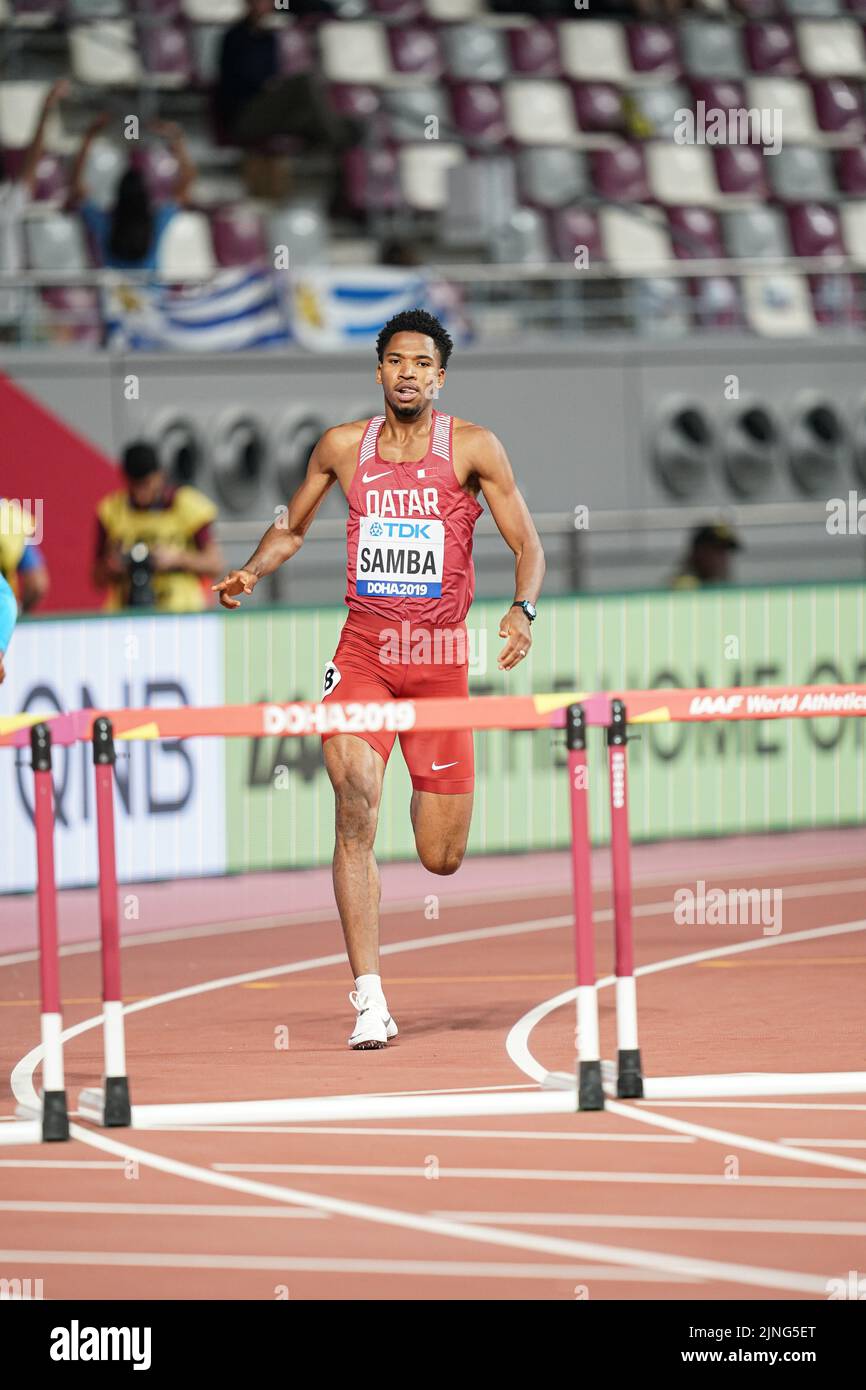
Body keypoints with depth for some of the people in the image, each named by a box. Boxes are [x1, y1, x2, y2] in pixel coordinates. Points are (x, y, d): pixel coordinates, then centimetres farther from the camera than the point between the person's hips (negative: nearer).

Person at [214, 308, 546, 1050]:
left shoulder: (471, 447, -2)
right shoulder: (343, 446, 5)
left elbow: (528, 547, -1)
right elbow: (292, 528, 20)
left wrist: (522, 610, -21)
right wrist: (251, 573, 0)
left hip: (441, 655, -1)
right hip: (363, 652, 1)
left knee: (441, 859, 2)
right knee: (356, 808, -21)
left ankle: (433, 790, 43)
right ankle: (370, 1000, -20)